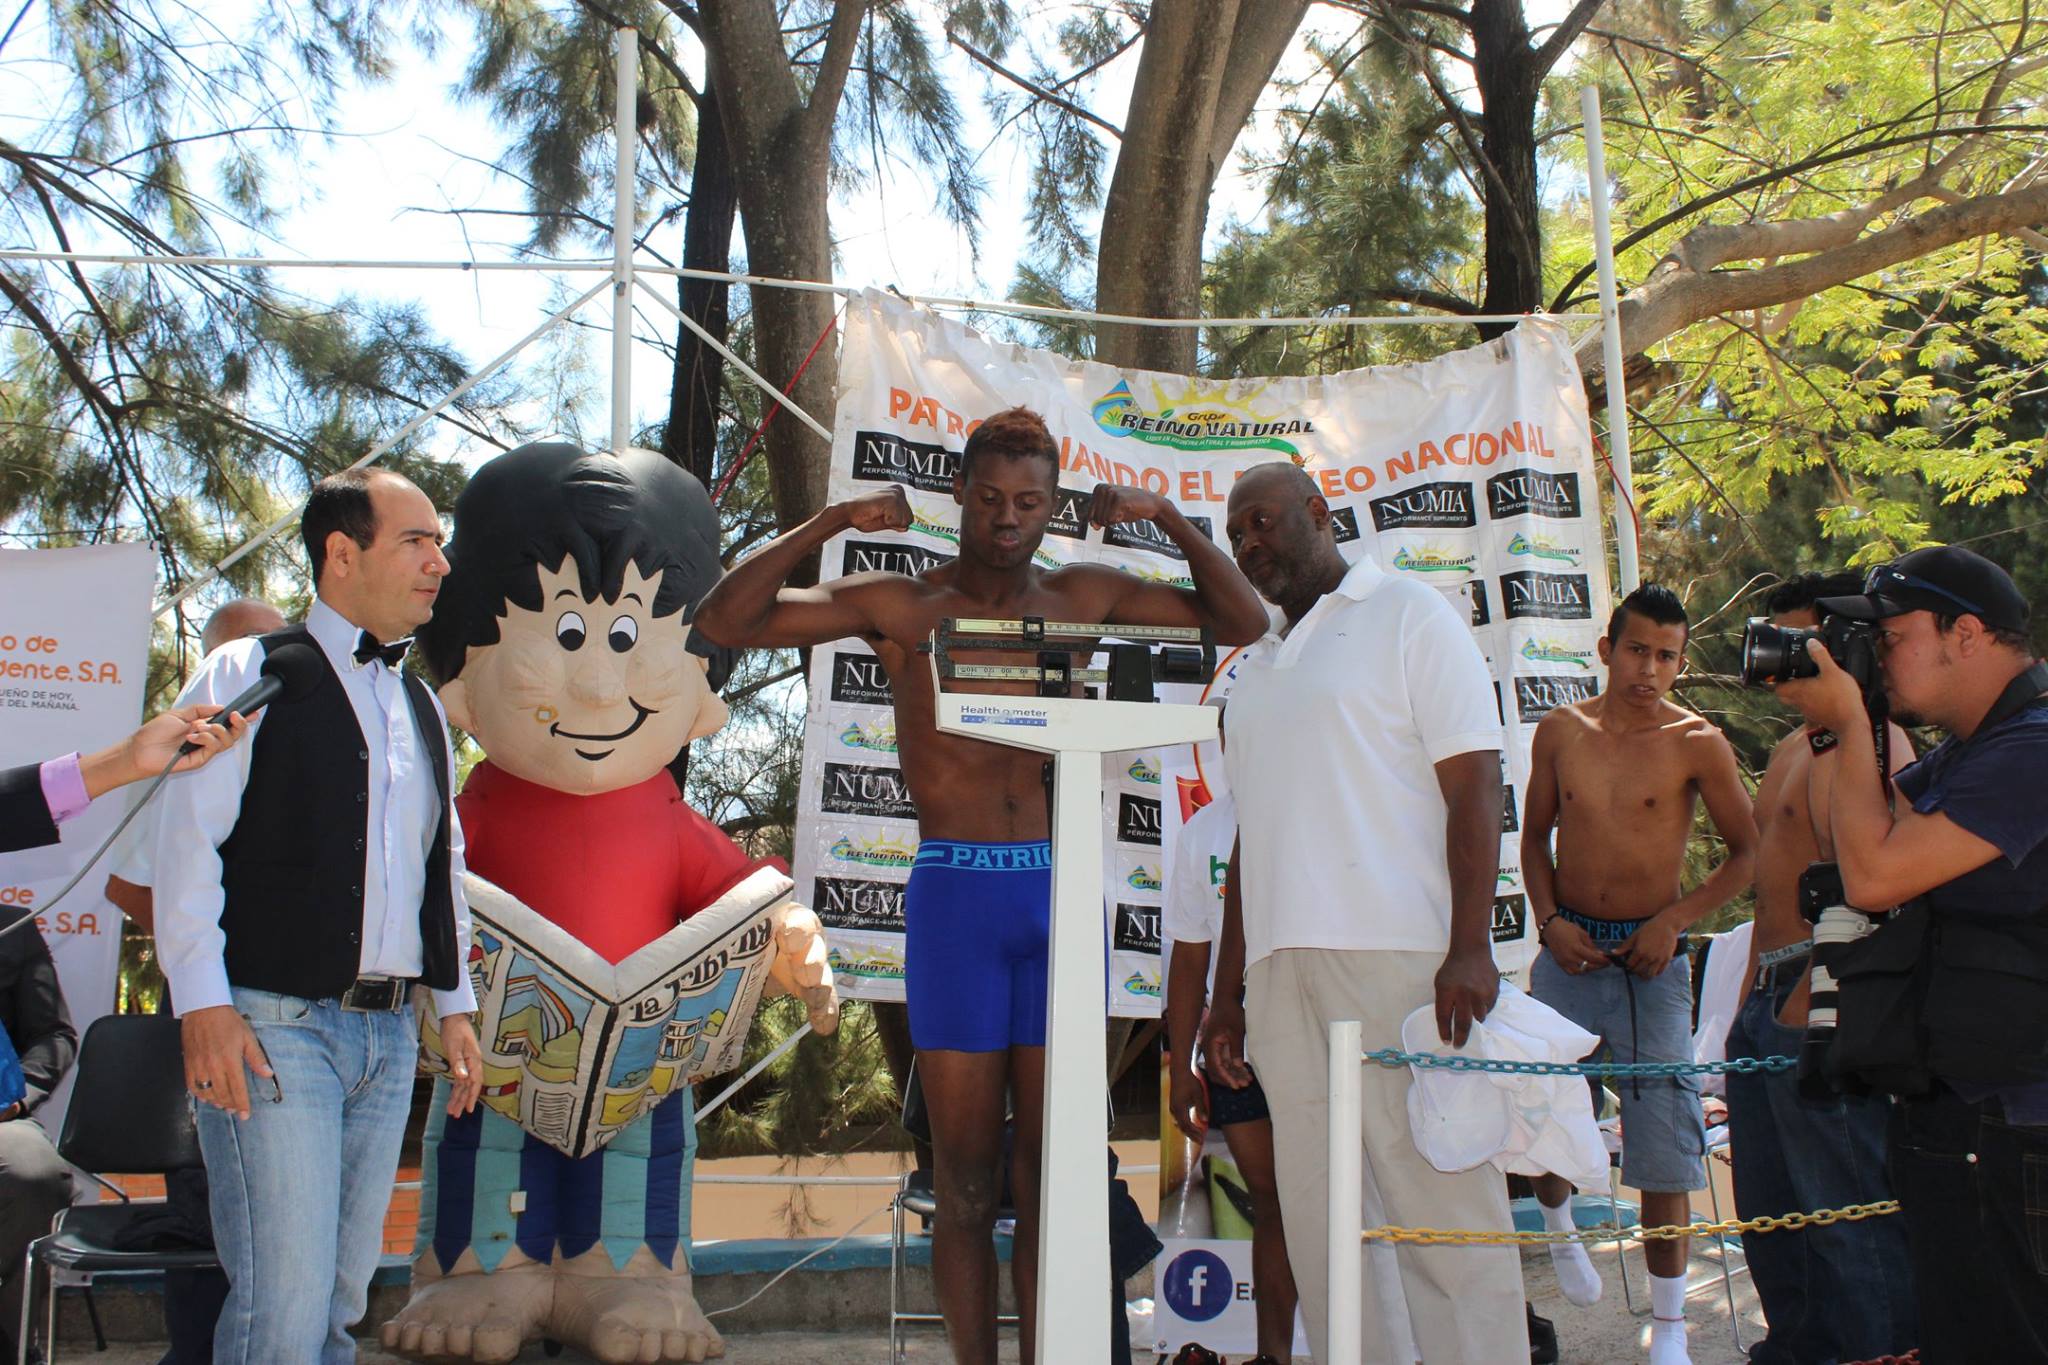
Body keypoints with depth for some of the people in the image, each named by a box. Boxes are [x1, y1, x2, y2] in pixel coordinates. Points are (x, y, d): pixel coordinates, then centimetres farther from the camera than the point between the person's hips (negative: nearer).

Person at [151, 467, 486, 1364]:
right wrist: (204, 1003, -12)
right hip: (275, 1025, -6)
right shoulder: (249, 674, -2)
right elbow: (186, 843, -6)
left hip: (388, 1033, 6)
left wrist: (456, 1004, 18)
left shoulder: (421, 705, 17)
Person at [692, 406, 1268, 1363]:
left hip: (1060, 895, 2)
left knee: (1050, 1175, 5)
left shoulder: (1084, 596, 11)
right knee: (967, 1179, 3)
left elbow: (1244, 622, 14)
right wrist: (826, 525, -10)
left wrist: (1170, 520, 1)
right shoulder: (900, 605, 4)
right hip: (955, 894, -2)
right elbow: (723, 623, -2)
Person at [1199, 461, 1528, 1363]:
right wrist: (1228, 992, 17)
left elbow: (1475, 783, -5)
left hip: (1400, 954, -6)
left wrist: (1470, 948, -16)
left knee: (1439, 1200, -7)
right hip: (1281, 966, 6)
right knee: (1316, 1213, 5)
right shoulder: (1256, 671, 24)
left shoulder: (1409, 616, 5)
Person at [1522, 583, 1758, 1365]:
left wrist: (1673, 920, -9)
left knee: (1662, 1149, -3)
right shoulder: (1561, 732, 2)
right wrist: (1549, 921, -2)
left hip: (1650, 959, -2)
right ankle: (1559, 1227, 37)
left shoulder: (1696, 743, -6)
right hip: (1568, 952, 2)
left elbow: (1747, 853, 1)